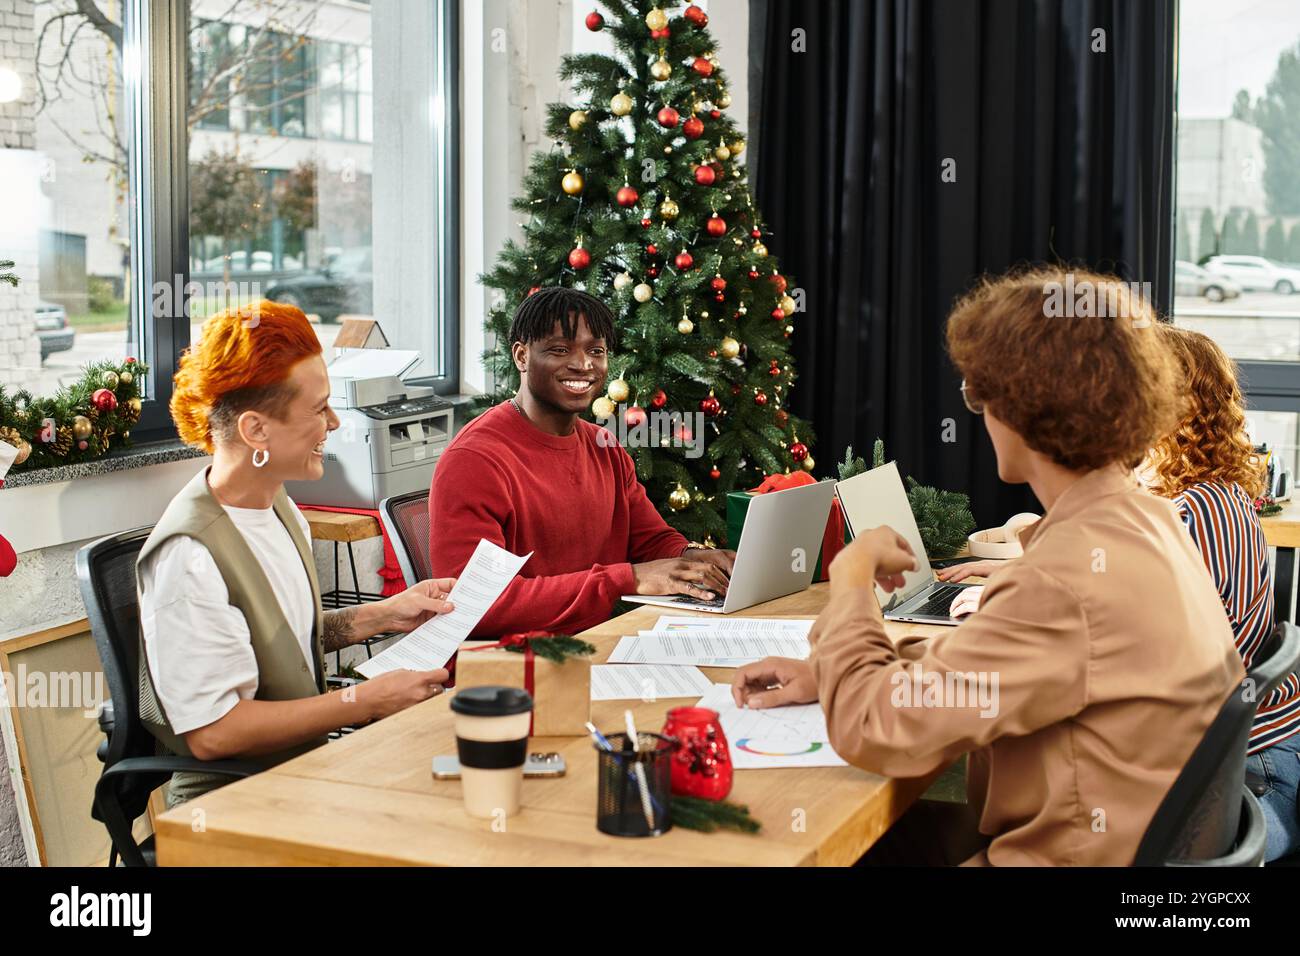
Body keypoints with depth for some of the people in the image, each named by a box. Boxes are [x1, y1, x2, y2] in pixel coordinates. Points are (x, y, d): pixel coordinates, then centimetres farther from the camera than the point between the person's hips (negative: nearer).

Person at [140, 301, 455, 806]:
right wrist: (368, 700, -21)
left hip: (298, 774, 9)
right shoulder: (190, 556, -23)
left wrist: (381, 615, 6)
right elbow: (212, 732, -24)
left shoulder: (277, 506, 7)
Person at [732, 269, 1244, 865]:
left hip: (1068, 857, -8)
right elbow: (984, 655, 10)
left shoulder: (1069, 580, -28)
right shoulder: (1146, 519, 3)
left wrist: (852, 572, -8)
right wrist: (830, 673, 1)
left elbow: (869, 727, -23)